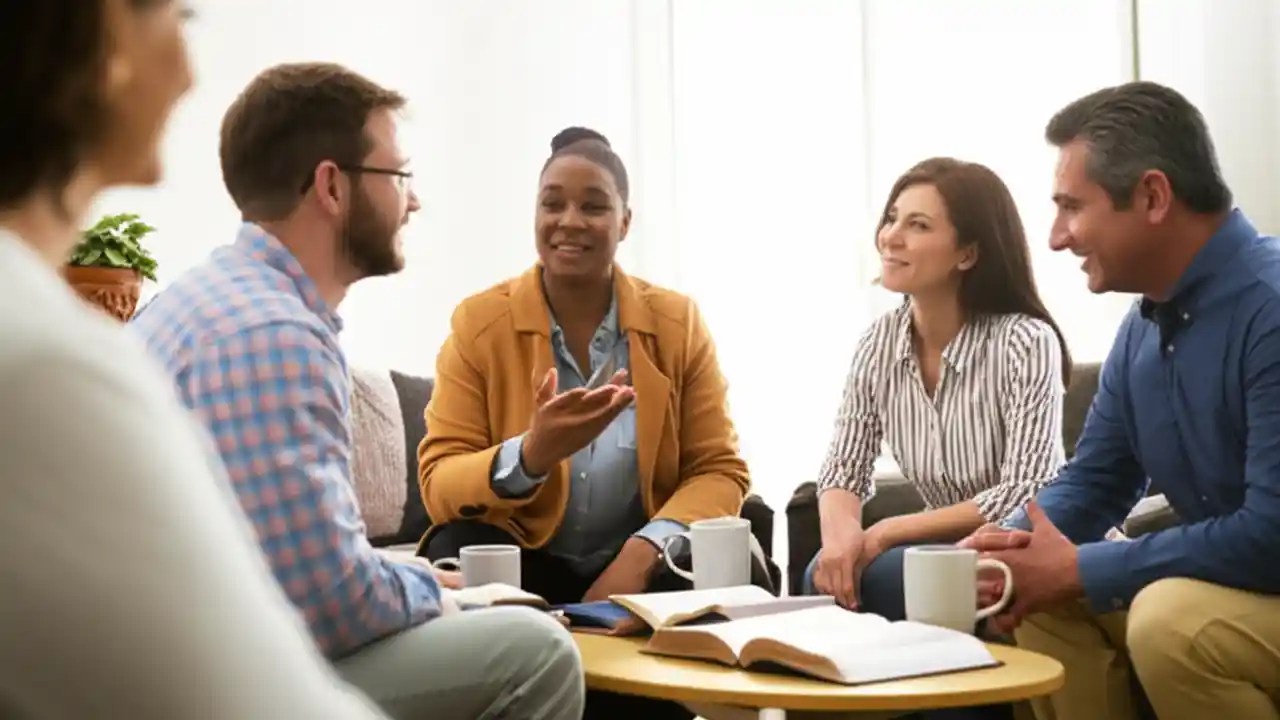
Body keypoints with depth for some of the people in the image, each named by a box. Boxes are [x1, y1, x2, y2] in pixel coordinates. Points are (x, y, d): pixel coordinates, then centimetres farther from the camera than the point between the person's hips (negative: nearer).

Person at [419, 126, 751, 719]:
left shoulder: (678, 321, 0)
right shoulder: (478, 323, -4)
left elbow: (720, 470, -3)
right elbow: (439, 484, -10)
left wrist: (643, 552, -22)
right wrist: (530, 455, -32)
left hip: (635, 562, 1)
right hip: (522, 558, -1)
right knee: (459, 558, -32)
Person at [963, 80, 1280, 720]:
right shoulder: (1144, 324, 5)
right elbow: (1095, 481, 13)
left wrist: (1078, 568, -19)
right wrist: (1013, 547, -10)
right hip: (1220, 584, 8)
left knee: (1172, 617, -31)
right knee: (1043, 597, 2)